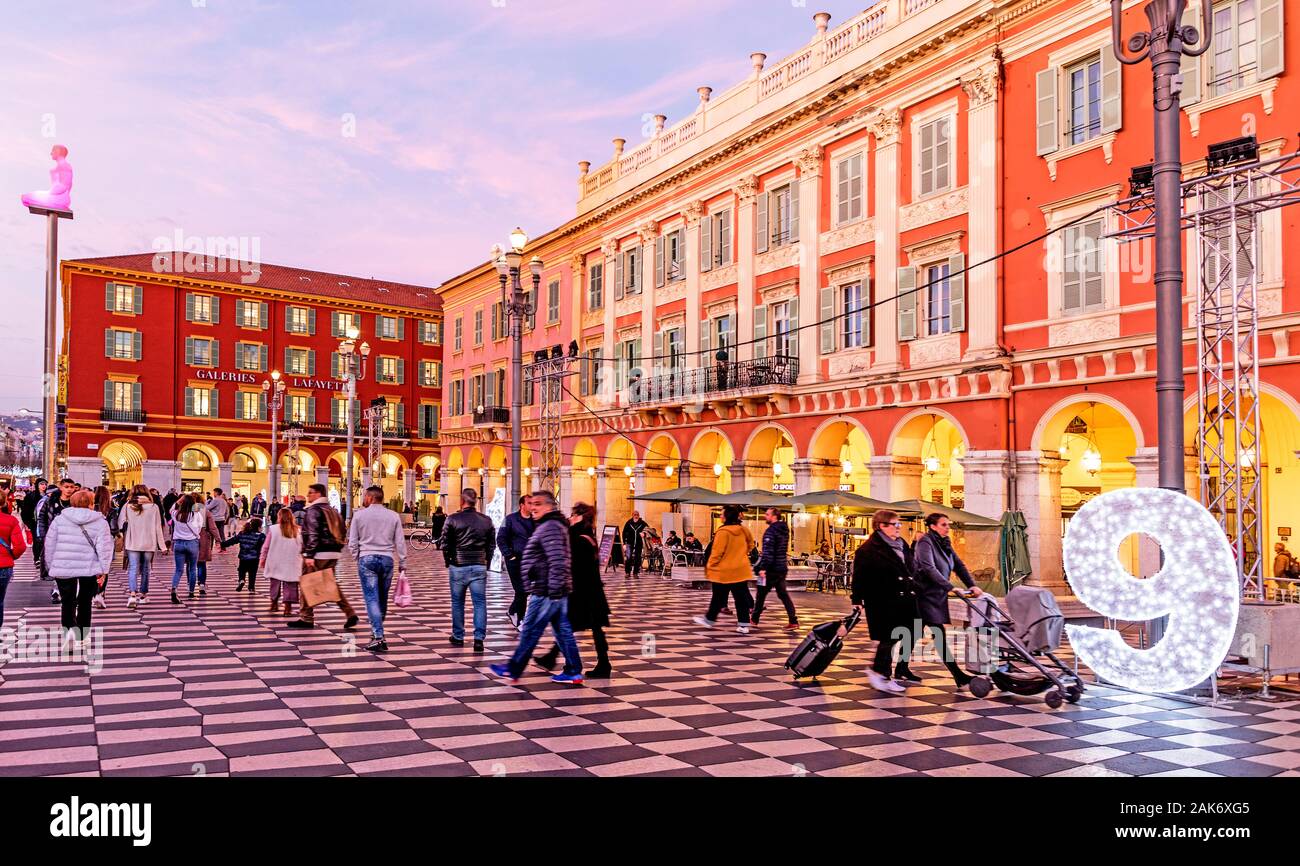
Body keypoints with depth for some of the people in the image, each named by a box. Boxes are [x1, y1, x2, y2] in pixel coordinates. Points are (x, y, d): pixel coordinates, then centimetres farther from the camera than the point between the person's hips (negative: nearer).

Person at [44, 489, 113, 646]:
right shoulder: (100, 522, -1)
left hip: (63, 568, 0)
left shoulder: (59, 519, 4)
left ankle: (69, 630, -18)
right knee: (85, 603, 15)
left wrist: (51, 566, 15)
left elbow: (49, 544, 6)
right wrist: (103, 570, -4)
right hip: (89, 569, 0)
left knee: (68, 603, 5)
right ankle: (83, 637, 22)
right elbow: (104, 547, -7)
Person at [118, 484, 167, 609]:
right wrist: (162, 545, 5)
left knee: (133, 568, -2)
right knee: (145, 569, 11)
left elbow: (120, 523, 0)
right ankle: (143, 595, 18)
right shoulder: (153, 507, -3)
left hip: (132, 543, 0)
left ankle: (132, 594, -19)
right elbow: (158, 527, 0)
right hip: (149, 544, 0)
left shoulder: (128, 506, -2)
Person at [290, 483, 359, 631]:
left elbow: (313, 535, -18)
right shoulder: (332, 510, 18)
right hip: (334, 554, 8)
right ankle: (350, 614, 4)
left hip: (318, 554, -8)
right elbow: (343, 532, 19)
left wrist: (309, 555, -21)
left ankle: (306, 619, 9)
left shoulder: (313, 511, -9)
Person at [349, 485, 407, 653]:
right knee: (382, 599, 14)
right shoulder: (393, 516, 4)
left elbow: (352, 541, 1)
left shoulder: (360, 515, -1)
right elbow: (400, 542, 4)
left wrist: (357, 558, 15)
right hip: (387, 559, 3)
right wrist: (402, 563, 11)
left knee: (372, 598, -5)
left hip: (367, 559, -2)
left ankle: (378, 637, -14)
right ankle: (377, 631, 27)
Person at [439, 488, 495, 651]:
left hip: (458, 567, -1)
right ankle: (479, 638, -7)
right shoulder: (486, 521, 3)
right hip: (479, 567, 1)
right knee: (480, 603, 2)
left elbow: (445, 544, -2)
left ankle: (458, 637, 22)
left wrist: (448, 562, 12)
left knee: (457, 602, 13)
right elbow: (492, 545, 7)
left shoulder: (453, 519, -5)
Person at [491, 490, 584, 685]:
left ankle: (513, 670, 11)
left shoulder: (549, 527, -16)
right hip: (556, 591, 11)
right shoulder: (554, 525, 18)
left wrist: (553, 588, -26)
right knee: (563, 630, 11)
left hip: (545, 591, -11)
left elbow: (557, 561, -26)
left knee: (530, 631, 1)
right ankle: (573, 672, 14)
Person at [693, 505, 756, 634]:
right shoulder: (743, 530, 3)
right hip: (741, 570, 5)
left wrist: (709, 566, -5)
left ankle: (710, 619, 25)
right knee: (741, 597, 5)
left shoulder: (723, 532, -18)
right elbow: (750, 545, 18)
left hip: (724, 571, -5)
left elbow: (717, 552, -16)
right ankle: (744, 624, 3)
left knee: (718, 597, 9)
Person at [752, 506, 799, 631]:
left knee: (761, 593, 5)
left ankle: (754, 619, 16)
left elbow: (768, 551, -22)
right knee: (783, 594, 7)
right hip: (782, 567, 8)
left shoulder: (771, 530, -15)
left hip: (771, 568, -8)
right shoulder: (784, 530, 13)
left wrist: (763, 567, -22)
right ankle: (793, 620, -2)